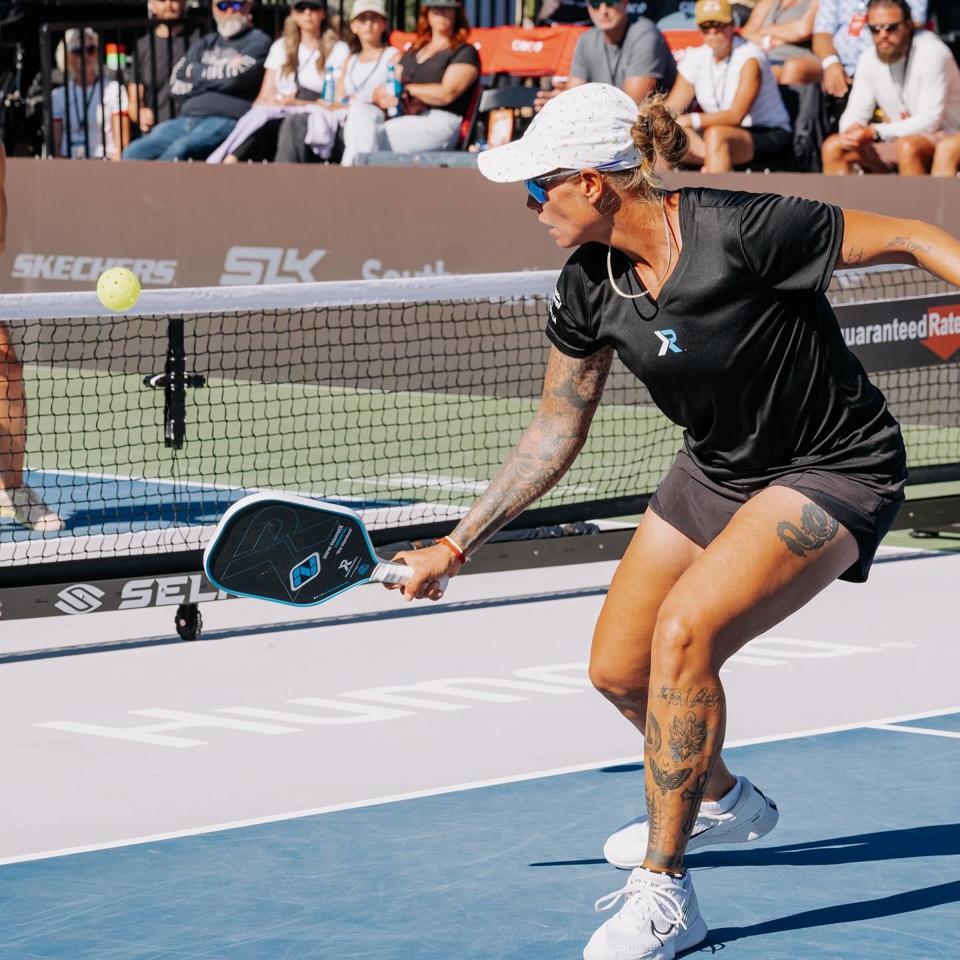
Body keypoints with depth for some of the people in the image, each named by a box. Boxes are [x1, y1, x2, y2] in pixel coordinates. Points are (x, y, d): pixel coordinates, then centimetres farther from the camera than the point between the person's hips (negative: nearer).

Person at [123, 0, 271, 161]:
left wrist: (195, 71, 8)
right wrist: (217, 75, -1)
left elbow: (235, 77, -9)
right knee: (134, 153, -15)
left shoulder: (258, 41, 8)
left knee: (178, 151, -34)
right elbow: (176, 84, 12)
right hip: (185, 120, 6)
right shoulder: (206, 42, 25)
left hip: (225, 121, -6)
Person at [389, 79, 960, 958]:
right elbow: (555, 434, 6)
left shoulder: (740, 232, -29)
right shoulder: (590, 289, -8)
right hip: (717, 471, 8)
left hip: (835, 473, -8)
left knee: (684, 629, -27)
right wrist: (456, 547, 8)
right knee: (618, 670, 10)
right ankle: (723, 800, 43)